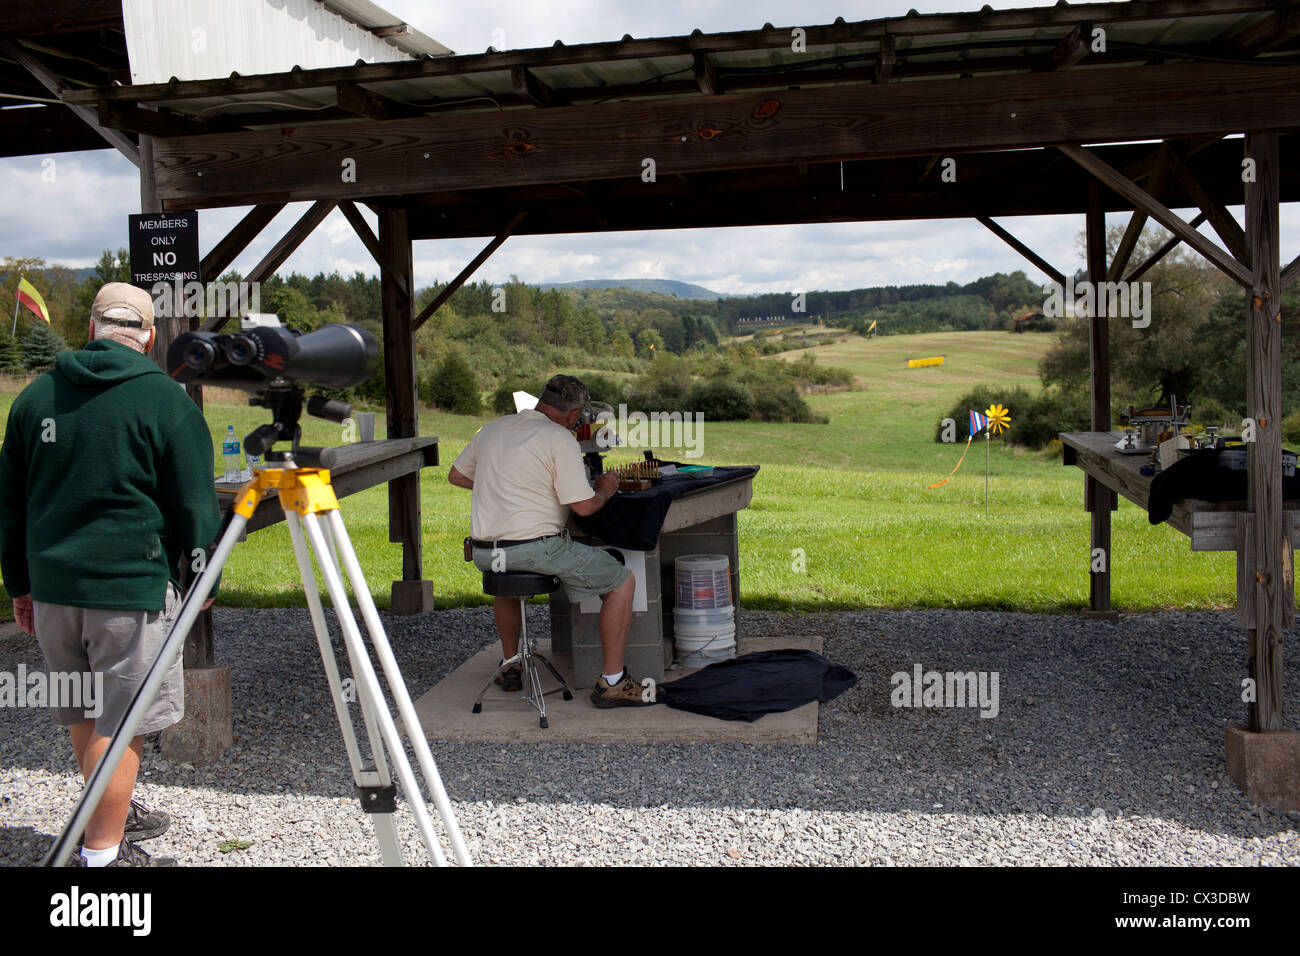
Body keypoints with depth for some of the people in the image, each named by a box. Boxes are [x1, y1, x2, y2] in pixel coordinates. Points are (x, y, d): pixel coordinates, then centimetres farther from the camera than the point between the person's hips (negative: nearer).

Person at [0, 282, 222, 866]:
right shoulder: (166, 400, -7)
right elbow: (194, 505, -6)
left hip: (52, 584, 6)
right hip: (131, 585, -6)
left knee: (84, 713, 19)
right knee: (122, 722, 0)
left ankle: (116, 814, 38)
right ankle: (102, 855, 3)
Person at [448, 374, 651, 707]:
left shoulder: (492, 429, 12)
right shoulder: (560, 438, -9)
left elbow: (456, 475, 25)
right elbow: (584, 506, -13)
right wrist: (605, 490, 8)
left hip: (483, 554, 7)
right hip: (536, 549, -7)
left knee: (507, 570, 42)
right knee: (622, 582, 7)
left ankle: (510, 667, 42)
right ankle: (612, 683, 7)